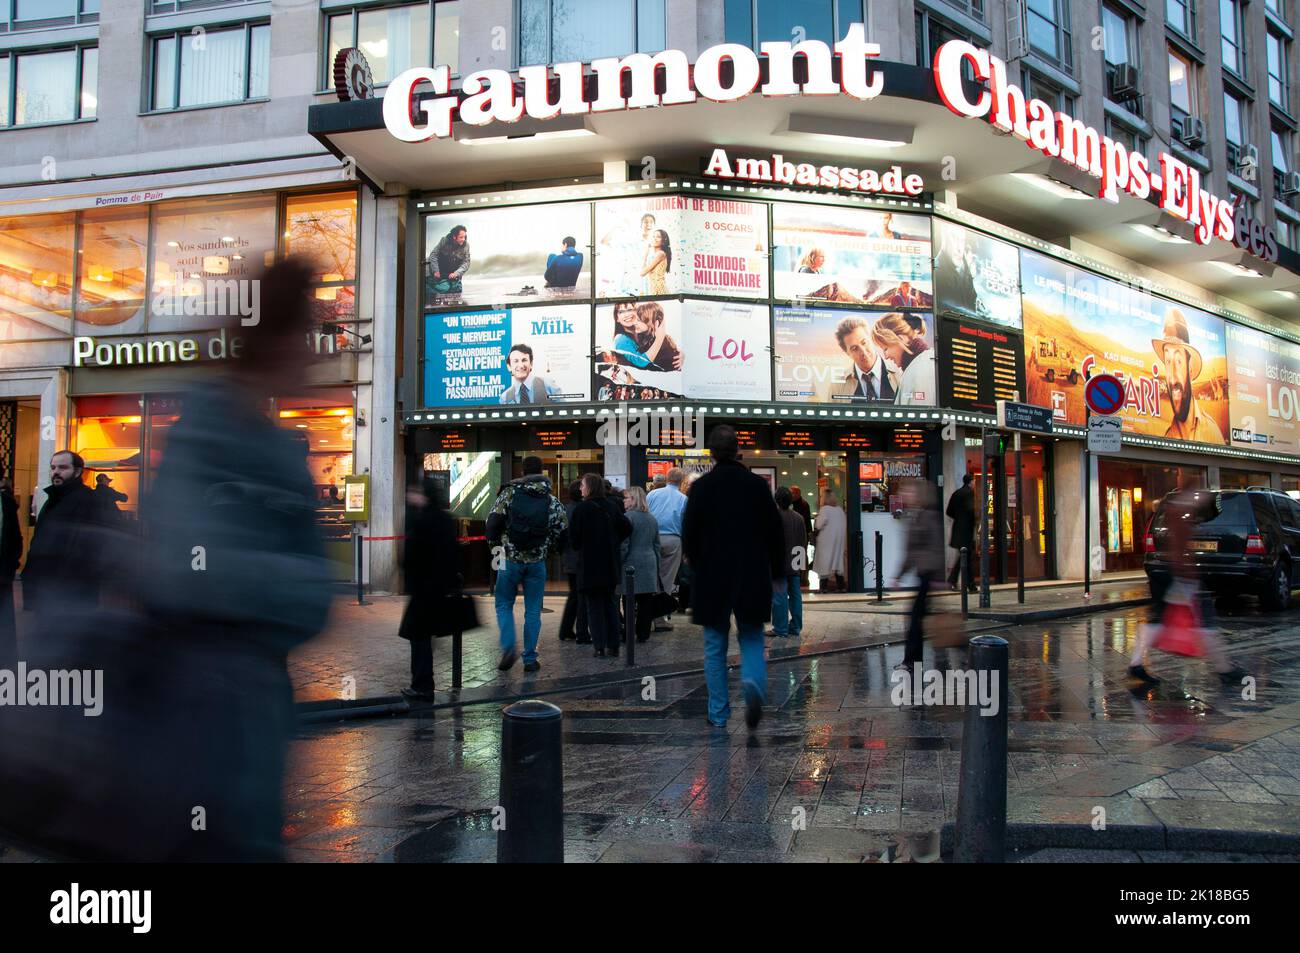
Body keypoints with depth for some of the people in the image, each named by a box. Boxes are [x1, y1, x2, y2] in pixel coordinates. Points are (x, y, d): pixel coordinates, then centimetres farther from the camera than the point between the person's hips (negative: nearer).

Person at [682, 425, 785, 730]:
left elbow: (689, 534, -4)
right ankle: (754, 682, -15)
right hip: (753, 578, 1)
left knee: (715, 648, 10)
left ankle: (719, 714, 14)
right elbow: (775, 532, 1)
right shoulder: (757, 484, -2)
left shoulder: (701, 487, -7)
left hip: (712, 579, -1)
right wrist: (777, 572, 12)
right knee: (751, 639, 13)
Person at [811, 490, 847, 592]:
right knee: (838, 560, 12)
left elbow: (818, 525, -13)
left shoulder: (824, 509, -14)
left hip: (826, 540, -6)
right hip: (838, 540, 6)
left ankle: (824, 586, -2)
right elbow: (845, 524, 9)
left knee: (824, 561, -1)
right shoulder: (840, 509, 6)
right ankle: (842, 586, 12)